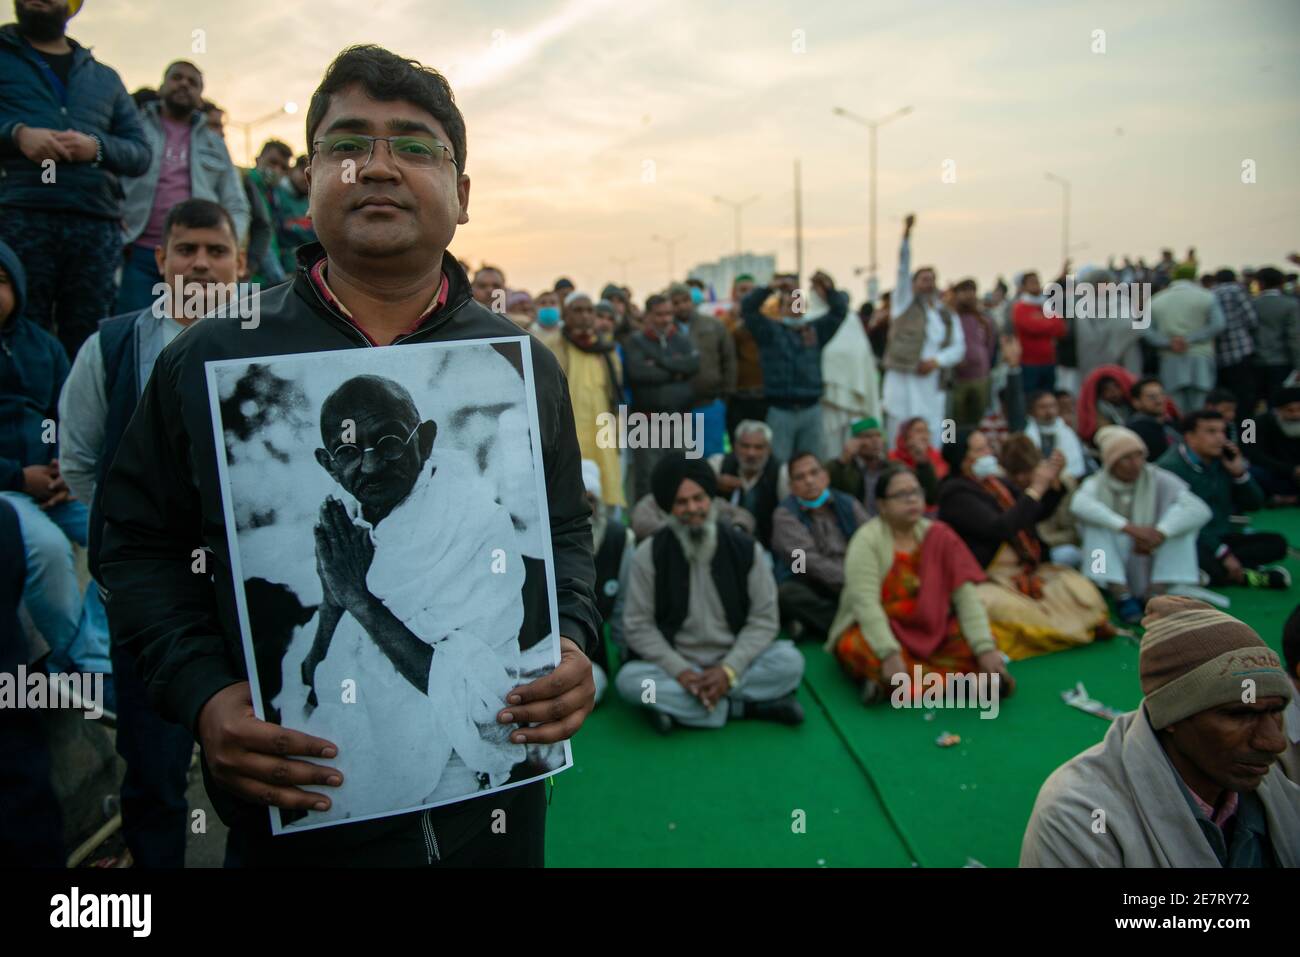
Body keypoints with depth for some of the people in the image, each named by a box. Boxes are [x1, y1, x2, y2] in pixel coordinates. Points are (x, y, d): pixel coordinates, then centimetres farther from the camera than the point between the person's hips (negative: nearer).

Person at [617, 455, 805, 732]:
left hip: (732, 666, 0)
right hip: (675, 669, 0)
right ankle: (751, 706, -24)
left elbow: (763, 619, -5)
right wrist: (680, 671, -19)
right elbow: (638, 625, -7)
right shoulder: (649, 554, -7)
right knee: (629, 679, -30)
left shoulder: (745, 549, -4)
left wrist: (729, 669, -18)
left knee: (790, 661, -24)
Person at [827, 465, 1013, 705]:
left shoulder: (938, 535, -2)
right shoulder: (867, 540, -14)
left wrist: (985, 648, -21)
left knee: (974, 645, -21)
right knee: (861, 650, -36)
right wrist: (890, 654, -38)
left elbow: (965, 594, -8)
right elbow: (865, 602, -25)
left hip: (929, 631, 4)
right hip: (874, 630, -4)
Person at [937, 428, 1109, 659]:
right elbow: (1000, 528, -24)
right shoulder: (956, 494, -13)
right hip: (987, 580, -8)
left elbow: (1038, 514, 16)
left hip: (1026, 570, 8)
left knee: (1079, 588, -11)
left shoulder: (996, 482, 11)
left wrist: (1054, 480, -2)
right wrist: (1036, 489, -17)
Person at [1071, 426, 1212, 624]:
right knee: (1095, 521, -24)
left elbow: (1200, 509, -21)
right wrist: (1129, 528, -40)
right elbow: (1079, 504, -32)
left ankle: (1156, 592, -22)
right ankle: (1120, 594, -28)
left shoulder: (1159, 481, -6)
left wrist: (1160, 533, -34)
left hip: (1151, 560, 1)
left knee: (1182, 518, -19)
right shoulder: (1097, 484, -7)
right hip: (1113, 566, -1)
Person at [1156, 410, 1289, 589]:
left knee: (1276, 542, -10)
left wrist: (1240, 473, -4)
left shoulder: (1223, 461, 7)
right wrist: (1222, 553, -25)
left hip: (1222, 538, 8)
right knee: (1205, 560, -38)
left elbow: (1254, 504, 14)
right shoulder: (1170, 467, -15)